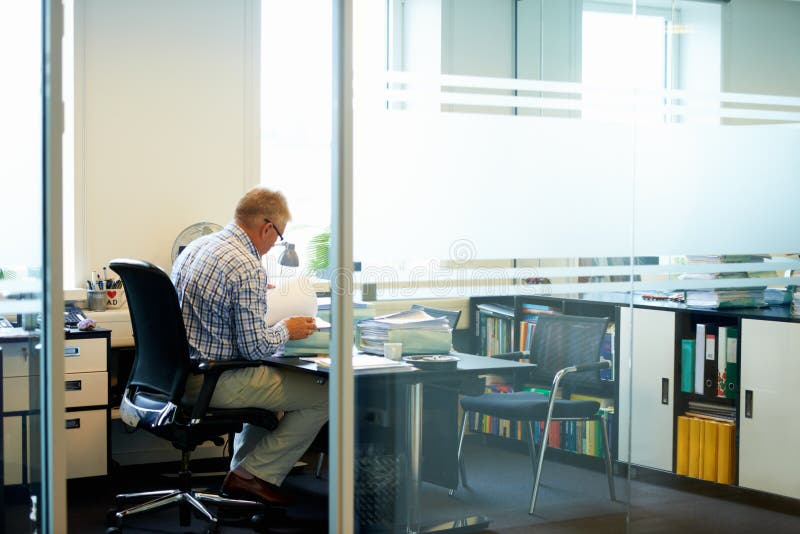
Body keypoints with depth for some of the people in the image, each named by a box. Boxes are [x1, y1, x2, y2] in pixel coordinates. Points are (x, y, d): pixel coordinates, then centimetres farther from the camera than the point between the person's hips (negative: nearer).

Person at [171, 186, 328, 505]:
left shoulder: (195, 246, 8)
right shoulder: (248, 269, -20)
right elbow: (254, 348, -20)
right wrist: (286, 330, -1)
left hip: (180, 372, 10)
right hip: (213, 382, -10)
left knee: (268, 379, 33)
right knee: (322, 397, -2)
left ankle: (243, 467, 28)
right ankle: (254, 475, 4)